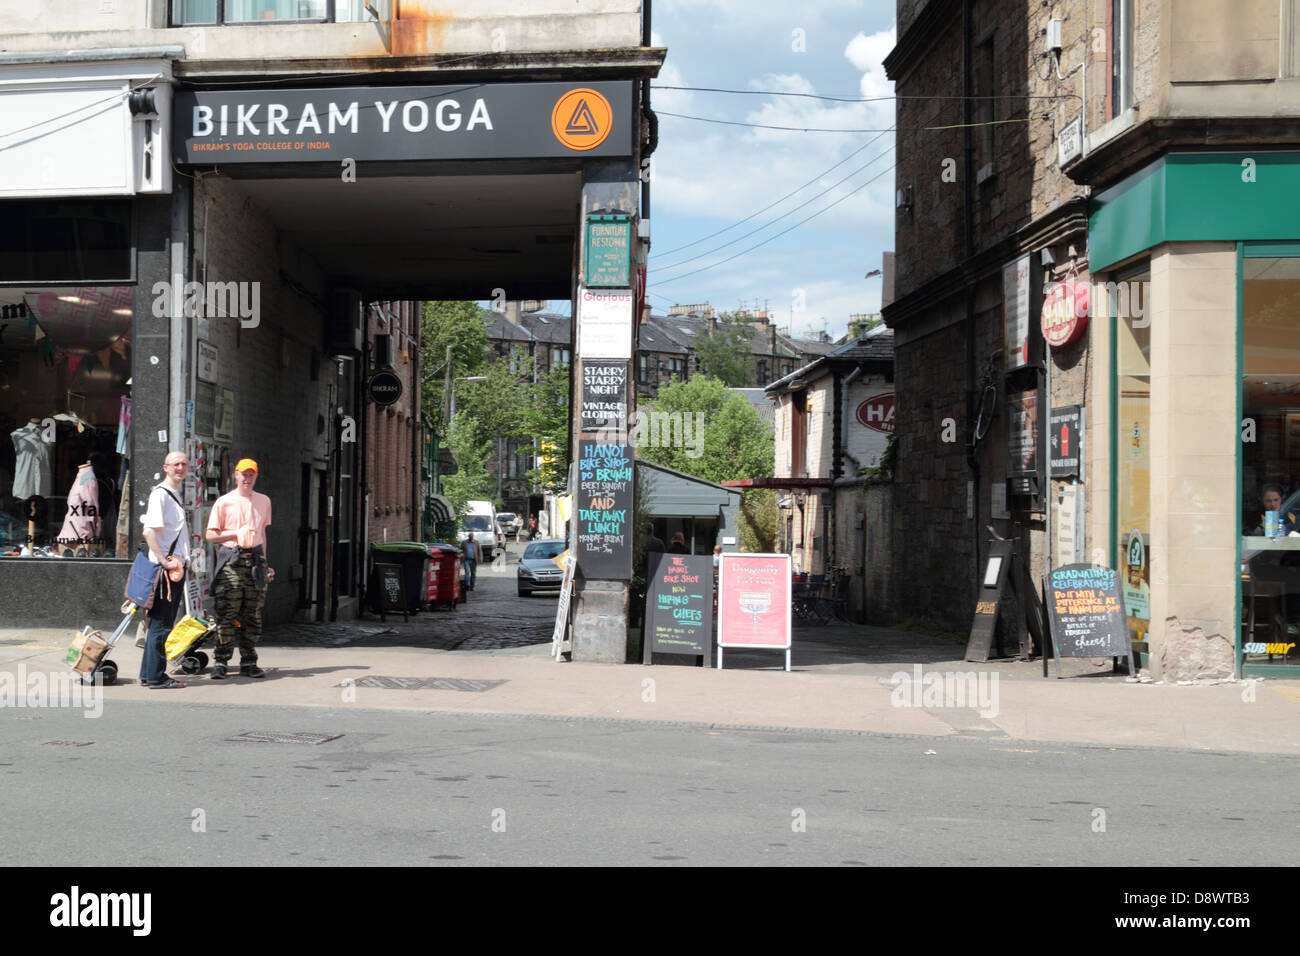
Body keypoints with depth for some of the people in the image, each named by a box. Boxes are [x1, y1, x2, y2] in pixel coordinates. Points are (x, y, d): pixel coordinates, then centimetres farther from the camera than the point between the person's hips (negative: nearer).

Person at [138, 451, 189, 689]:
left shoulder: (176, 494, 18)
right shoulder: (160, 494, -12)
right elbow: (149, 532, -21)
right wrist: (164, 561, -23)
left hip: (176, 565, 10)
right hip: (165, 568, -10)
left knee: (163, 621, 13)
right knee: (161, 622, -6)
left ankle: (148, 674, 20)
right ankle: (155, 676, -2)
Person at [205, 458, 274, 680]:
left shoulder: (264, 501, 16)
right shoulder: (224, 502, 2)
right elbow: (211, 534, 1)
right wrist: (236, 533, -13)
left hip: (255, 559, 4)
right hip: (231, 560, -4)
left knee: (253, 615, 4)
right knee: (227, 614, -8)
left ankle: (248, 662, 10)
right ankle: (220, 662, -4)